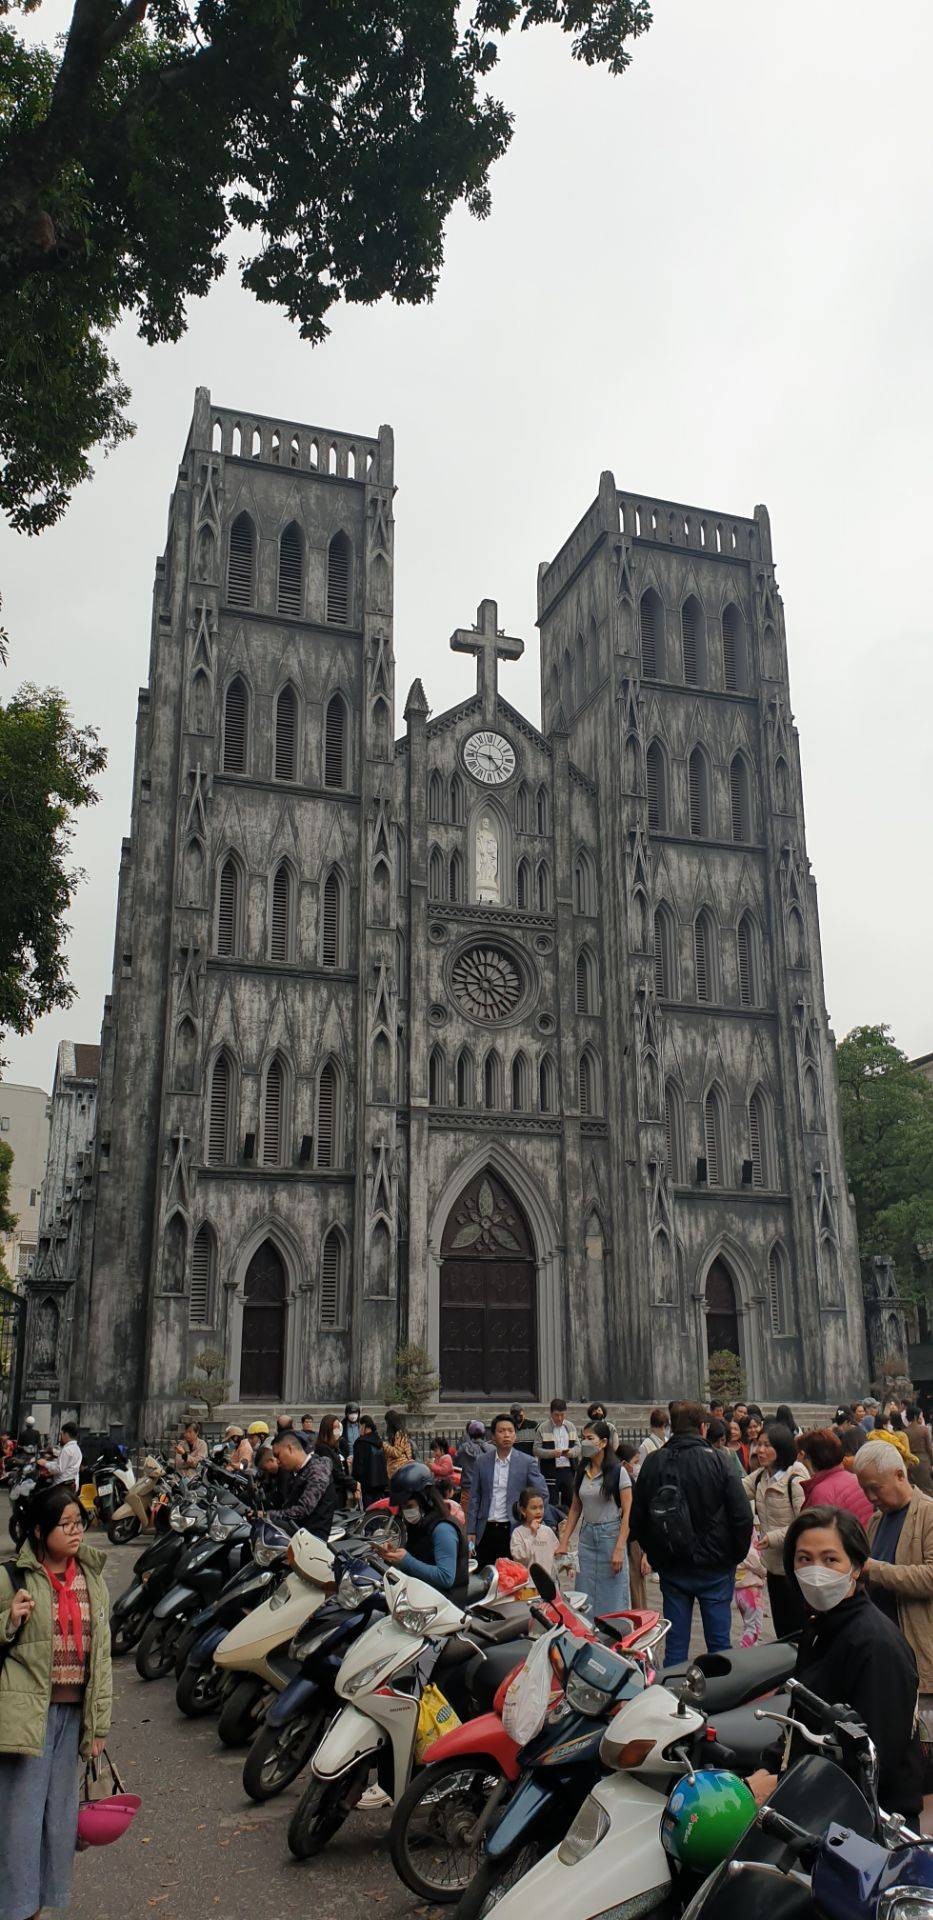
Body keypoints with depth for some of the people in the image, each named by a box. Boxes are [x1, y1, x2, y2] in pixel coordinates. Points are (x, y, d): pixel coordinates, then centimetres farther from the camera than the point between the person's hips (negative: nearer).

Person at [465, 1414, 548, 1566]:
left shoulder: (527, 1462, -2)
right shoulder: (482, 1462, 5)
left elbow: (542, 1493, -2)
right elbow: (474, 1498, 7)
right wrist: (471, 1531, 3)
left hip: (512, 1531, -2)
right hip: (486, 1531, 2)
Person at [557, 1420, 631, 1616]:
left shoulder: (618, 1472, -9)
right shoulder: (582, 1472, 8)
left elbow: (627, 1512, -10)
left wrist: (619, 1549, -16)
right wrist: (564, 1542, 8)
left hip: (611, 1534, -5)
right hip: (586, 1536, 5)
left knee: (612, 1601, -2)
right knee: (586, 1602, 5)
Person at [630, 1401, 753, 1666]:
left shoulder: (652, 1463, 0)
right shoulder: (715, 1461, -10)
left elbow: (637, 1518, 6)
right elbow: (742, 1516, -11)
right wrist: (736, 1555, 2)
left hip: (671, 1567, 3)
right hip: (714, 1567, -3)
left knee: (675, 1643, 11)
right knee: (719, 1642, 8)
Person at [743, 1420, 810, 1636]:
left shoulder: (796, 1480, -19)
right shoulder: (760, 1476, 6)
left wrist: (775, 1537, -25)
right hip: (773, 1564, 8)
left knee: (798, 1628, 3)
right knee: (781, 1628, 19)